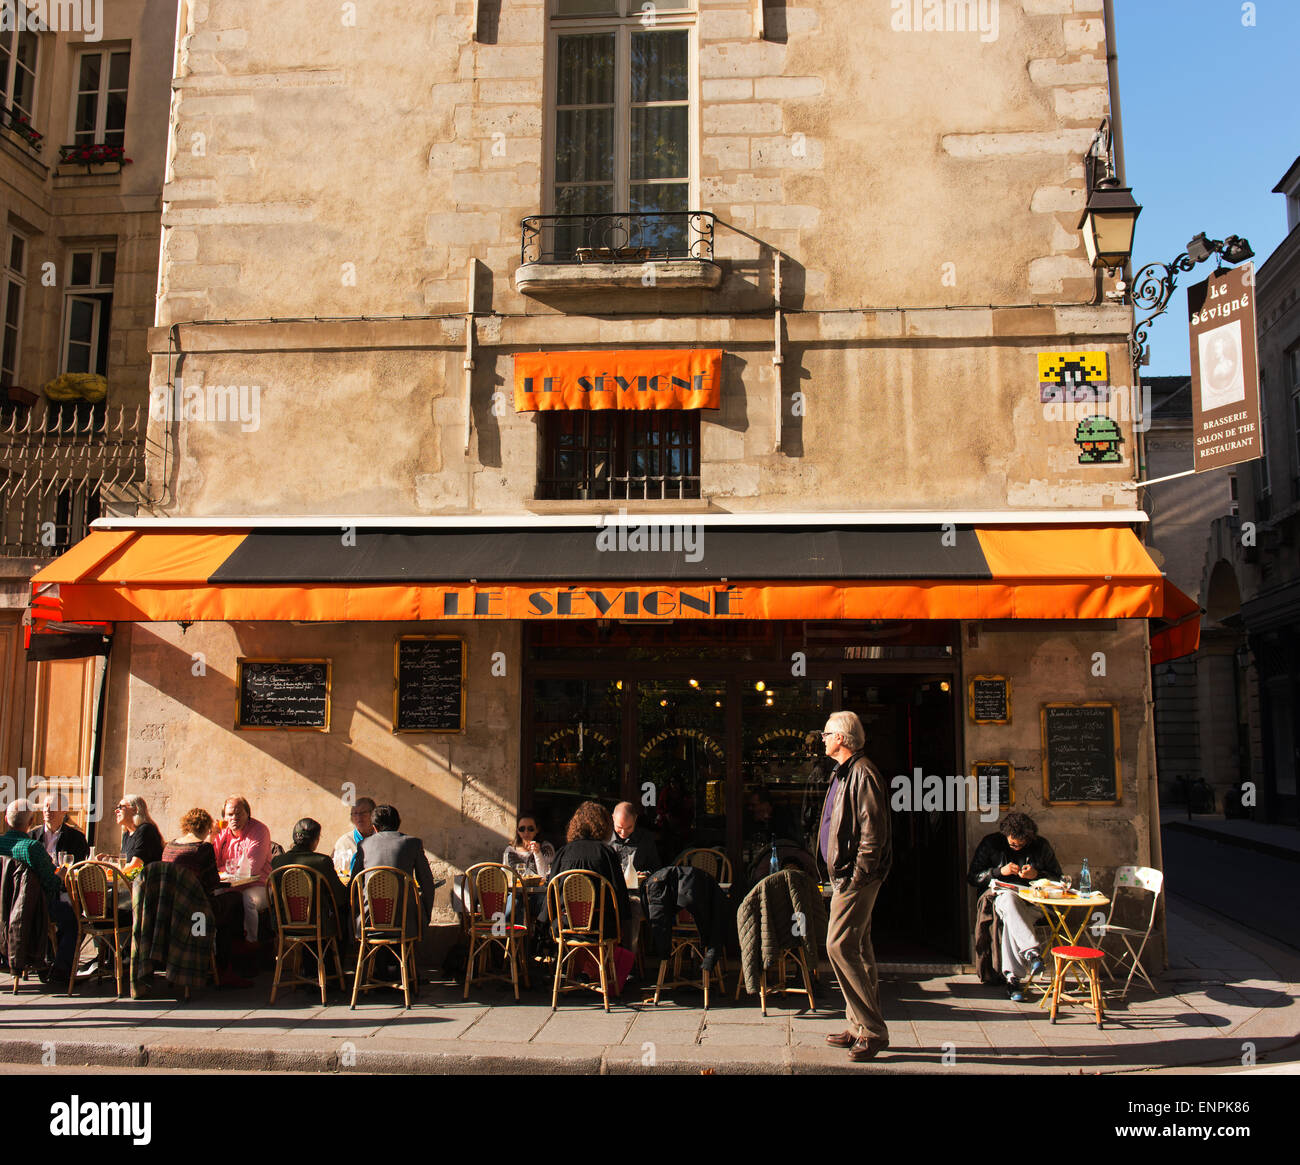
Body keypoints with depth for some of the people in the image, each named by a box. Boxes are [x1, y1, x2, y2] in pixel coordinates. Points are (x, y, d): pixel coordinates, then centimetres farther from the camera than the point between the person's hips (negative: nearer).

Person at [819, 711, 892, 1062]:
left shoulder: (863, 772, -15)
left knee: (840, 945, -12)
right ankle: (861, 1027, 19)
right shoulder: (844, 774, 17)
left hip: (857, 877, -10)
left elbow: (873, 829, -20)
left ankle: (872, 1030, -6)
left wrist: (858, 875, -21)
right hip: (846, 875, 10)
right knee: (857, 949, 12)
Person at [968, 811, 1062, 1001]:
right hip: (1001, 895, 0)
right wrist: (1000, 871, -9)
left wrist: (1037, 875, -7)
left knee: (1011, 917, -36)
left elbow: (1058, 878, 13)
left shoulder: (1041, 846, 9)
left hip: (1033, 902, 0)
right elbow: (973, 878, 5)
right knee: (1010, 900, -40)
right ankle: (1031, 952, -53)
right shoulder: (991, 843, 6)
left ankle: (1012, 978, -40)